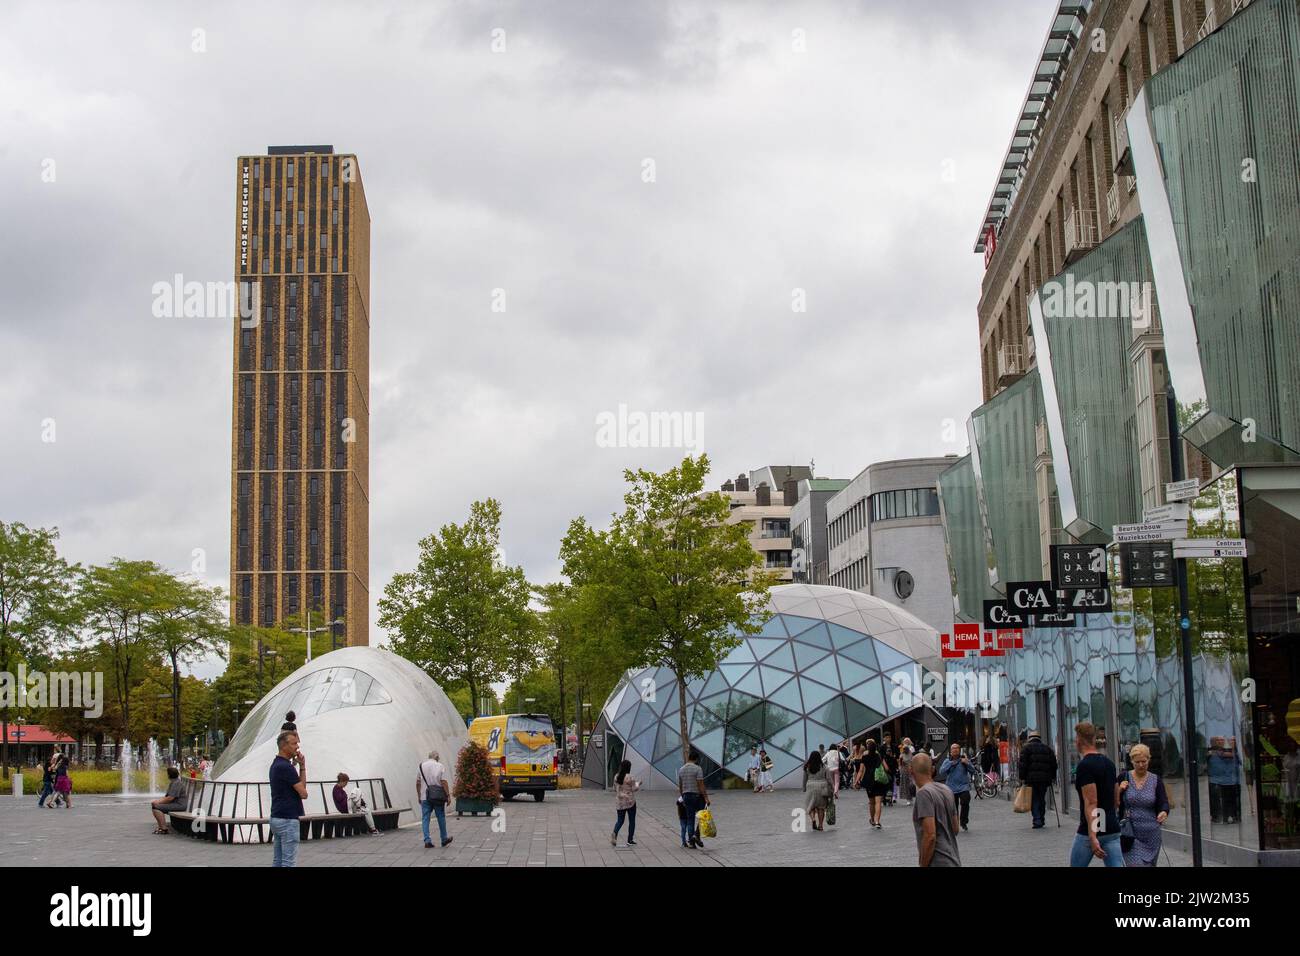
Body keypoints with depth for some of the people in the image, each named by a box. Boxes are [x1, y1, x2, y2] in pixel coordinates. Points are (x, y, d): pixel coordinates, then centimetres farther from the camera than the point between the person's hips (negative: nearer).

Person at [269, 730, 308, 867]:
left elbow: (300, 786, 14)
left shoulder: (277, 764, 13)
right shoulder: (286, 767, -18)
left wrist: (301, 766, 2)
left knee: (278, 860, 11)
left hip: (276, 818, 10)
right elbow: (303, 793, -14)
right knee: (288, 861, -6)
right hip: (288, 820, -10)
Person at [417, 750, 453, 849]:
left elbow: (418, 783, 8)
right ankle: (444, 839, 22)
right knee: (441, 817, 12)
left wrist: (419, 796, 18)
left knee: (425, 819, 3)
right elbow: (444, 782, -11)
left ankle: (427, 841, -7)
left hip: (425, 797, 2)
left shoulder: (421, 766, 5)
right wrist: (448, 796, -8)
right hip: (438, 797, -2)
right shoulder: (440, 766, -4)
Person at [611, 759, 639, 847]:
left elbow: (614, 788, 10)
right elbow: (634, 789, -10)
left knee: (620, 820, 12)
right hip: (630, 801, -5)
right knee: (632, 821, 10)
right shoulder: (630, 777, -16)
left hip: (619, 802, 5)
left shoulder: (616, 776, 2)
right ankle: (630, 840, 13)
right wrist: (638, 783, 8)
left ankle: (614, 833, -16)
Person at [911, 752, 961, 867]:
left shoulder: (924, 793, -16)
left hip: (938, 862, -9)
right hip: (954, 861, 9)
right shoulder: (946, 790, 10)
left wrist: (923, 864, -15)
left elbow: (930, 835, -21)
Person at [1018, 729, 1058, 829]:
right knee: (1042, 799, 14)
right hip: (1045, 779, 4)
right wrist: (1053, 777, 20)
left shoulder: (1026, 748, 2)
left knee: (1034, 800, -1)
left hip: (1032, 778, -4)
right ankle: (1041, 820, 16)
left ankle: (1037, 820, -12)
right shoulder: (1047, 748, 16)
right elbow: (1054, 764, 15)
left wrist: (1022, 778, -3)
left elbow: (1023, 764, -5)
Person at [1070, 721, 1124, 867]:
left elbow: (1091, 803, -22)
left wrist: (1092, 837, -25)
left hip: (1090, 832, -7)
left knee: (1076, 865, 12)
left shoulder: (1084, 766, -14)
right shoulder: (1108, 763, 11)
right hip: (1112, 830, 7)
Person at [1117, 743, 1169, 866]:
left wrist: (1164, 812, -28)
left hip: (1151, 834, 2)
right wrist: (1120, 790, -15)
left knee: (1149, 864, 13)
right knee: (1135, 864, -13)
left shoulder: (1156, 781, 2)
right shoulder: (1124, 778, 0)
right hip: (1129, 833, -2)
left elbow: (1164, 803, -6)